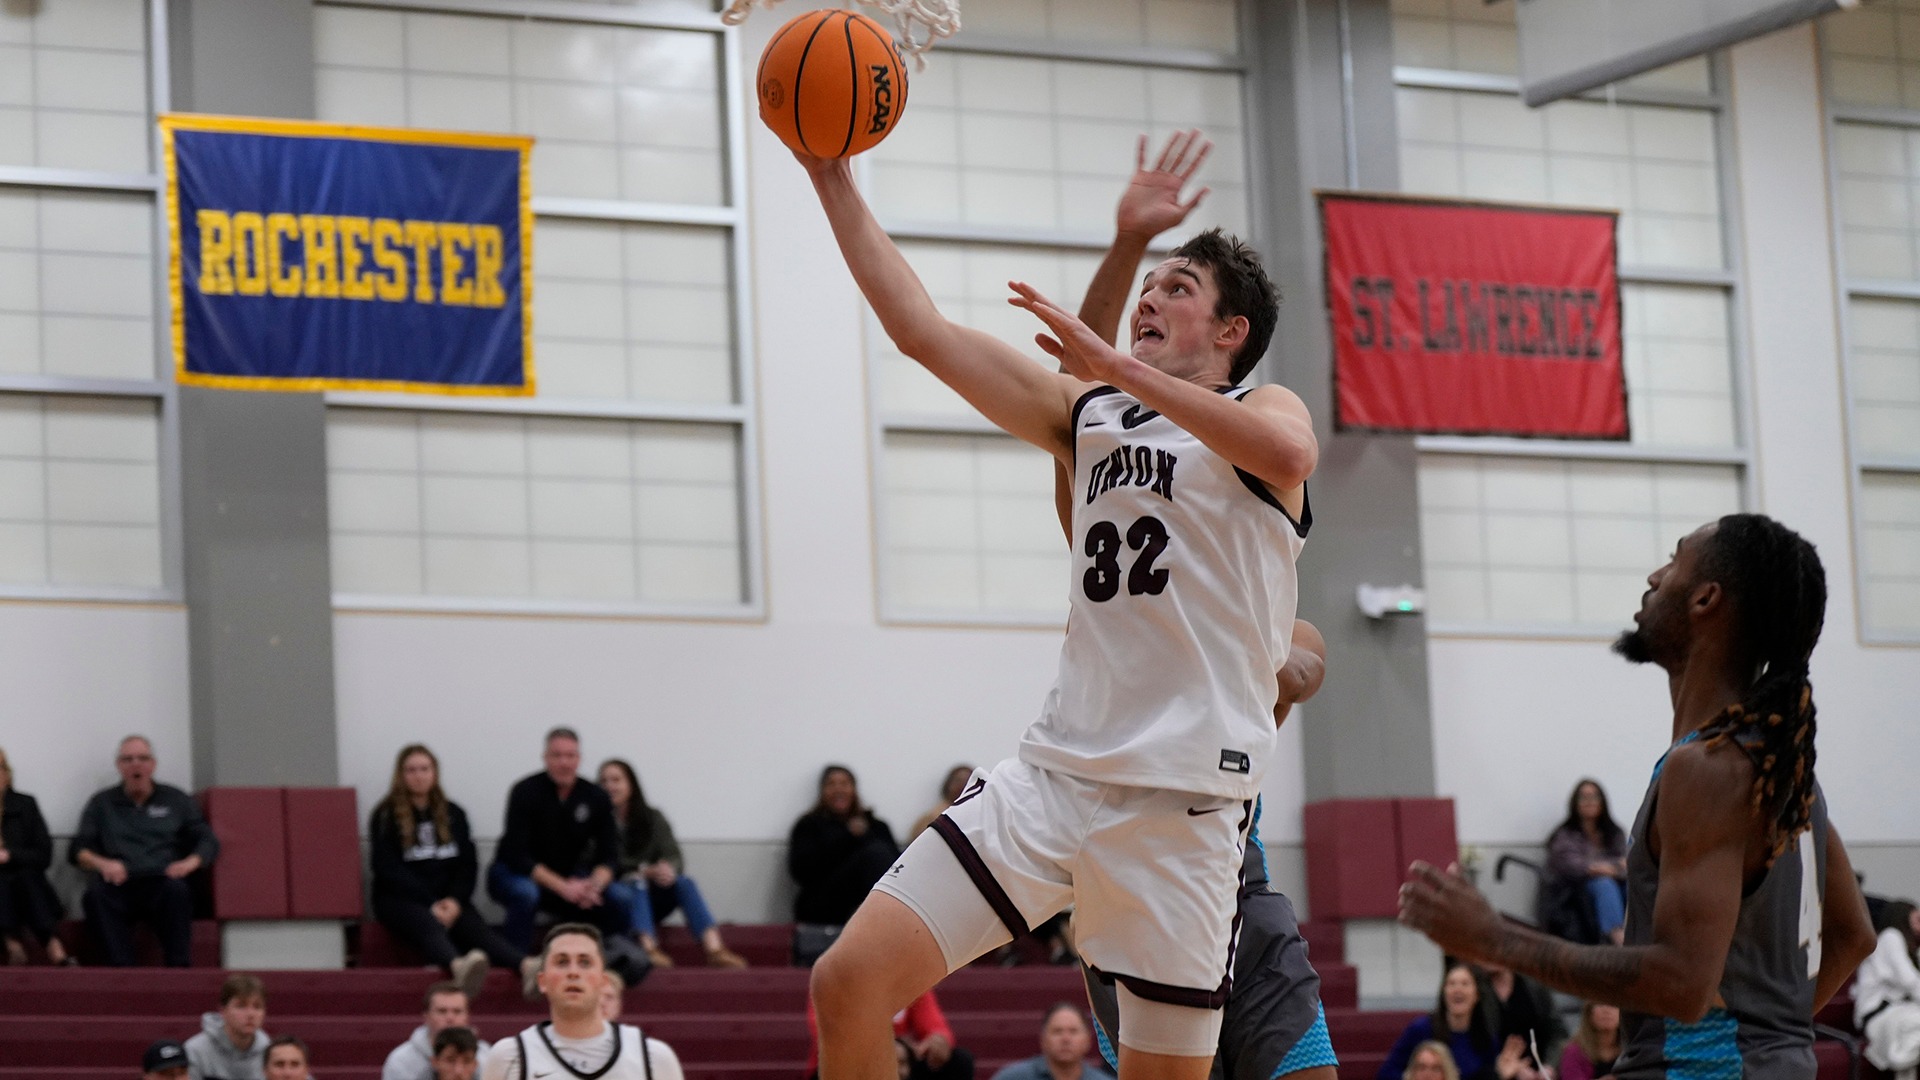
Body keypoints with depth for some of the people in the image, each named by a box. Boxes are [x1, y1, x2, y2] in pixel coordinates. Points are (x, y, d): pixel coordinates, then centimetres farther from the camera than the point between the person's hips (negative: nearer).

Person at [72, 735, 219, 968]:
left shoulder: (177, 800, 21)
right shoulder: (101, 803, 22)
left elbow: (208, 843, 15)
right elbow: (79, 849, 13)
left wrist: (190, 863, -7)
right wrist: (101, 863, -9)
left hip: (162, 882, 0)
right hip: (119, 886, 1)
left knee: (176, 889, -37)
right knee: (96, 893, -35)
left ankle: (178, 967, -35)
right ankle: (121, 968, -39)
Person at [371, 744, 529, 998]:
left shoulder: (452, 814, 18)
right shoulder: (385, 817, 5)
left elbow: (469, 863, 10)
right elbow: (389, 870, -4)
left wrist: (455, 901, -11)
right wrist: (431, 905, -15)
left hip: (448, 899, 4)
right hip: (399, 899, -4)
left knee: (476, 928, -28)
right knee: (429, 925, -37)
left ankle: (529, 967, -57)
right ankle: (459, 966, -71)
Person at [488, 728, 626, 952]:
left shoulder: (595, 797, -5)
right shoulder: (525, 792, -18)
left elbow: (608, 857, -6)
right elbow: (518, 857, -23)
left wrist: (595, 884, -30)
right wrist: (563, 888, -33)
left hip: (566, 880, 4)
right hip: (514, 874, -4)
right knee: (525, 894, -39)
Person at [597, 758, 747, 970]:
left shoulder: (652, 818, 9)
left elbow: (675, 857, -3)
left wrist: (669, 869, -28)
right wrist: (643, 872, -23)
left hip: (650, 899, 3)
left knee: (685, 883, -25)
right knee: (633, 890, -36)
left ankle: (715, 950, -45)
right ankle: (649, 949, -57)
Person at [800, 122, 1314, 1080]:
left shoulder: (1260, 410, 4)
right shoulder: (1089, 416, 20)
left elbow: (1292, 451, -23)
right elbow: (920, 328, 16)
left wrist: (1119, 365, -27)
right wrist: (832, 178, 10)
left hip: (1185, 793, -5)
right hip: (1055, 771, 5)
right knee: (849, 981, -9)